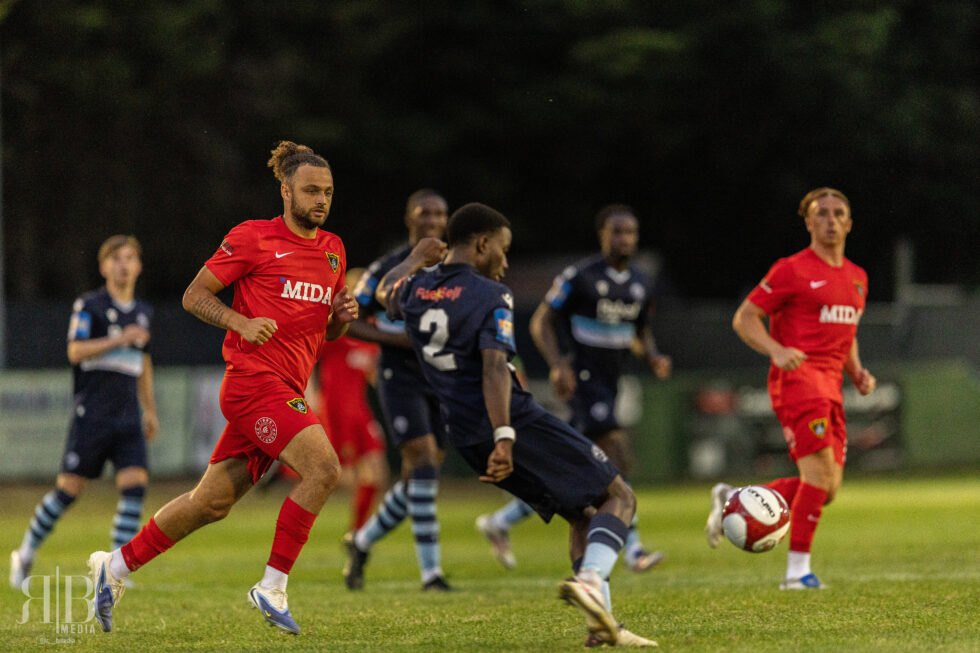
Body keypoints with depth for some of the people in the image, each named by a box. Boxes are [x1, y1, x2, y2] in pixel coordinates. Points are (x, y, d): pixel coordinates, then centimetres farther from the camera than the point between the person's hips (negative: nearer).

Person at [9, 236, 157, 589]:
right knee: (69, 487, -5)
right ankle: (26, 554, 13)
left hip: (128, 416, 5)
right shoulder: (89, 305, -3)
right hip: (91, 412, -5)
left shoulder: (142, 311, 15)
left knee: (134, 486, -11)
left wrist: (150, 410, 28)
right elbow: (76, 351, -15)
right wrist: (119, 339, -24)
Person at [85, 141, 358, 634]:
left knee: (213, 502, 8)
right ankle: (272, 587, -15)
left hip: (285, 391, 7)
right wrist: (242, 323, -17)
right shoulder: (253, 238, -4)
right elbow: (194, 296, -1)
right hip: (254, 381, -7)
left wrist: (342, 315, 2)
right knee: (323, 469, -22)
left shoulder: (333, 250, 17)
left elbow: (327, 332, 25)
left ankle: (118, 565, 21)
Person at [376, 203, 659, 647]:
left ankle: (603, 625, 1)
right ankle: (591, 580, -26)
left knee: (581, 515, 16)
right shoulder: (490, 297, -12)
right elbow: (494, 367, -25)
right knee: (618, 497, 1)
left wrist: (416, 259, 52)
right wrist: (504, 438, -33)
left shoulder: (415, 291, 9)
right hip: (517, 424, -8)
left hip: (467, 439, 8)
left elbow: (386, 292, 35)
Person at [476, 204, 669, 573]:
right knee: (618, 459, -21)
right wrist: (558, 365, -21)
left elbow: (640, 334, 22)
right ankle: (633, 550, -22)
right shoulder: (580, 276, -11)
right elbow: (541, 322, -7)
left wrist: (653, 358, 0)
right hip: (582, 381, -8)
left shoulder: (641, 284, 9)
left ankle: (501, 522, 23)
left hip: (609, 386, 8)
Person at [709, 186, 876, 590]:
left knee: (826, 489, 2)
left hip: (831, 384, 8)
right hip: (797, 376, -8)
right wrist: (776, 351, -20)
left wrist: (857, 372, 12)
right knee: (820, 474, -19)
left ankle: (734, 502, 19)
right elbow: (744, 318, -3)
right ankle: (798, 570, -12)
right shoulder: (792, 270, -4)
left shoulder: (856, 279, 18)